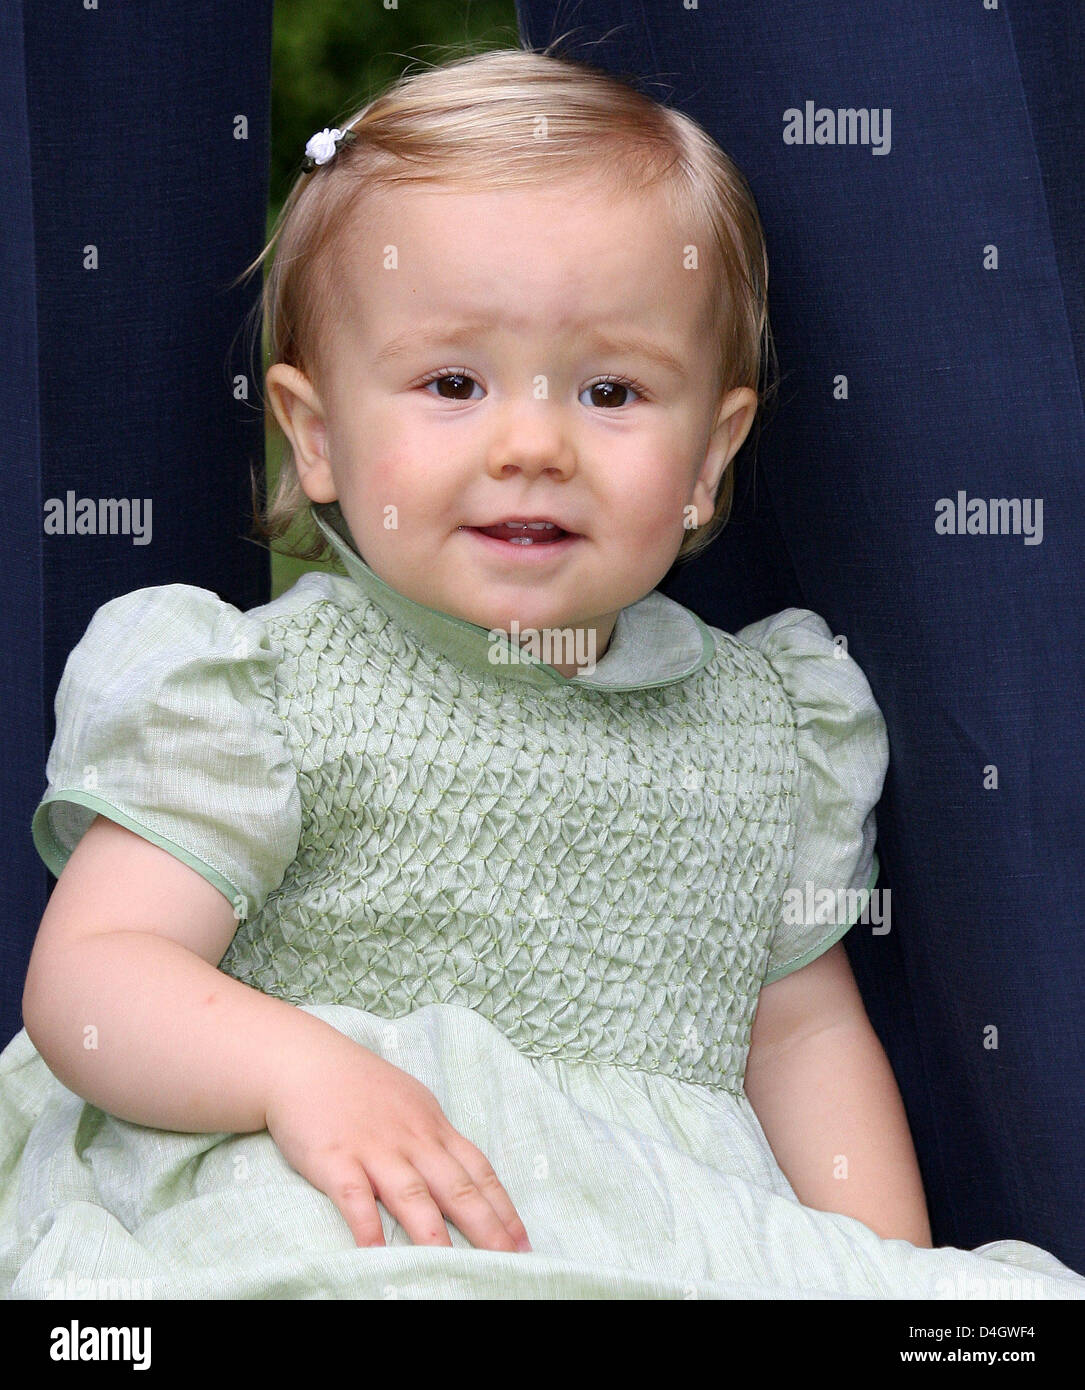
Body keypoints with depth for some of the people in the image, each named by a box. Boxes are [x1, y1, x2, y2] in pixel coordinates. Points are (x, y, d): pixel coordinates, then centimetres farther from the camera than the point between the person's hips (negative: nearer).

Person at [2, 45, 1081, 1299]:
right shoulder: (260, 691, 1)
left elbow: (804, 1025, 23)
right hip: (335, 1234, -5)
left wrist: (891, 1269, 9)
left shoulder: (770, 726, 15)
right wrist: (298, 1067, -24)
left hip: (685, 1236, 5)